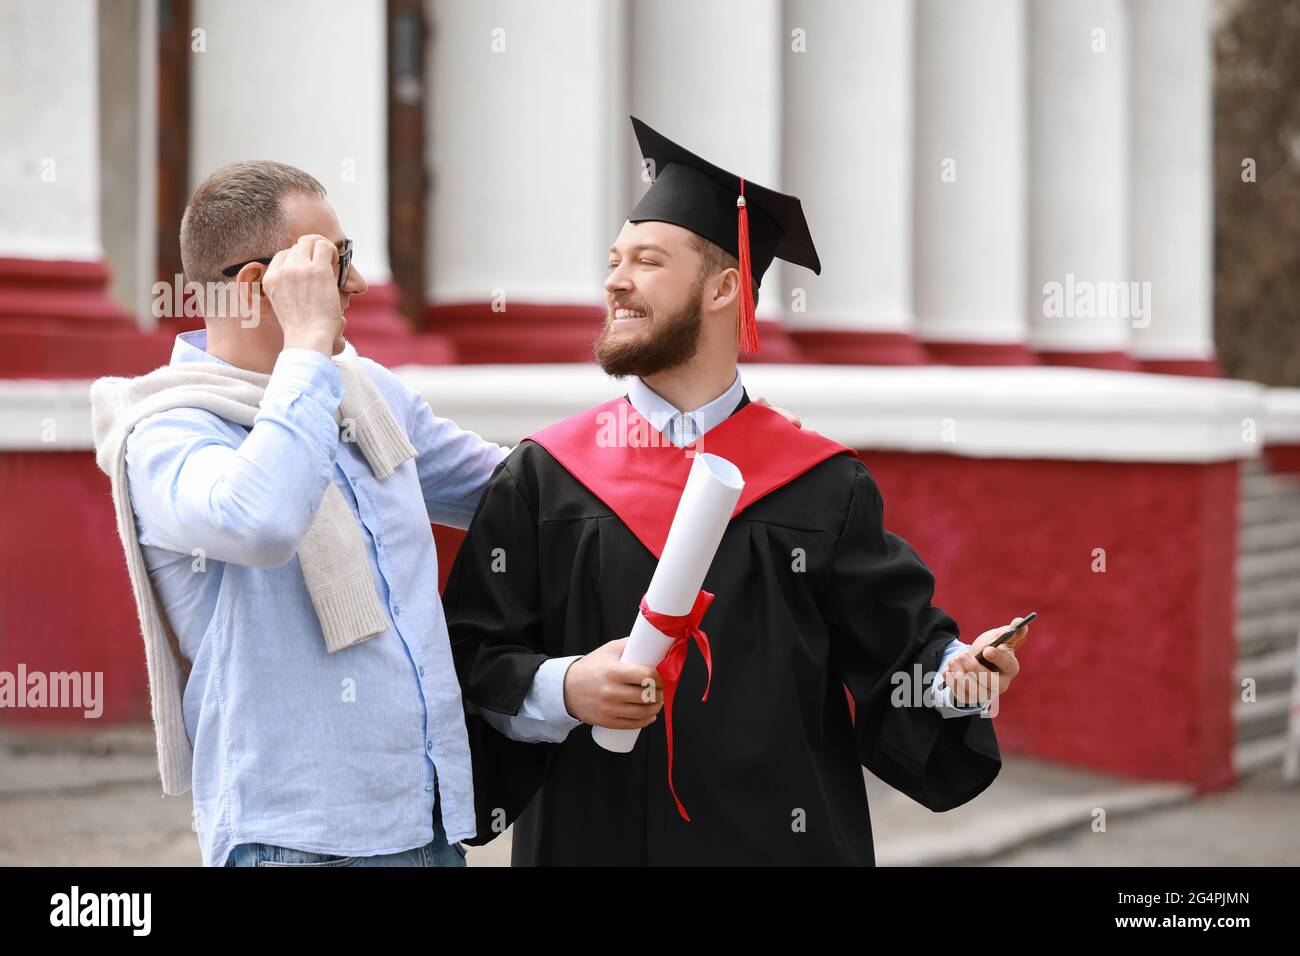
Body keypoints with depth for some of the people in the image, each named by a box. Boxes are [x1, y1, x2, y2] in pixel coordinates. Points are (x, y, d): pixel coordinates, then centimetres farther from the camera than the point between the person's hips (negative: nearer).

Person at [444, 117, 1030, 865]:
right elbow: (475, 664, -2)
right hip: (591, 838, 0)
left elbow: (900, 639, 0)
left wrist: (955, 675, -20)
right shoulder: (544, 476, 0)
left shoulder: (822, 488, 0)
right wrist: (563, 690, -19)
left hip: (780, 839, 0)